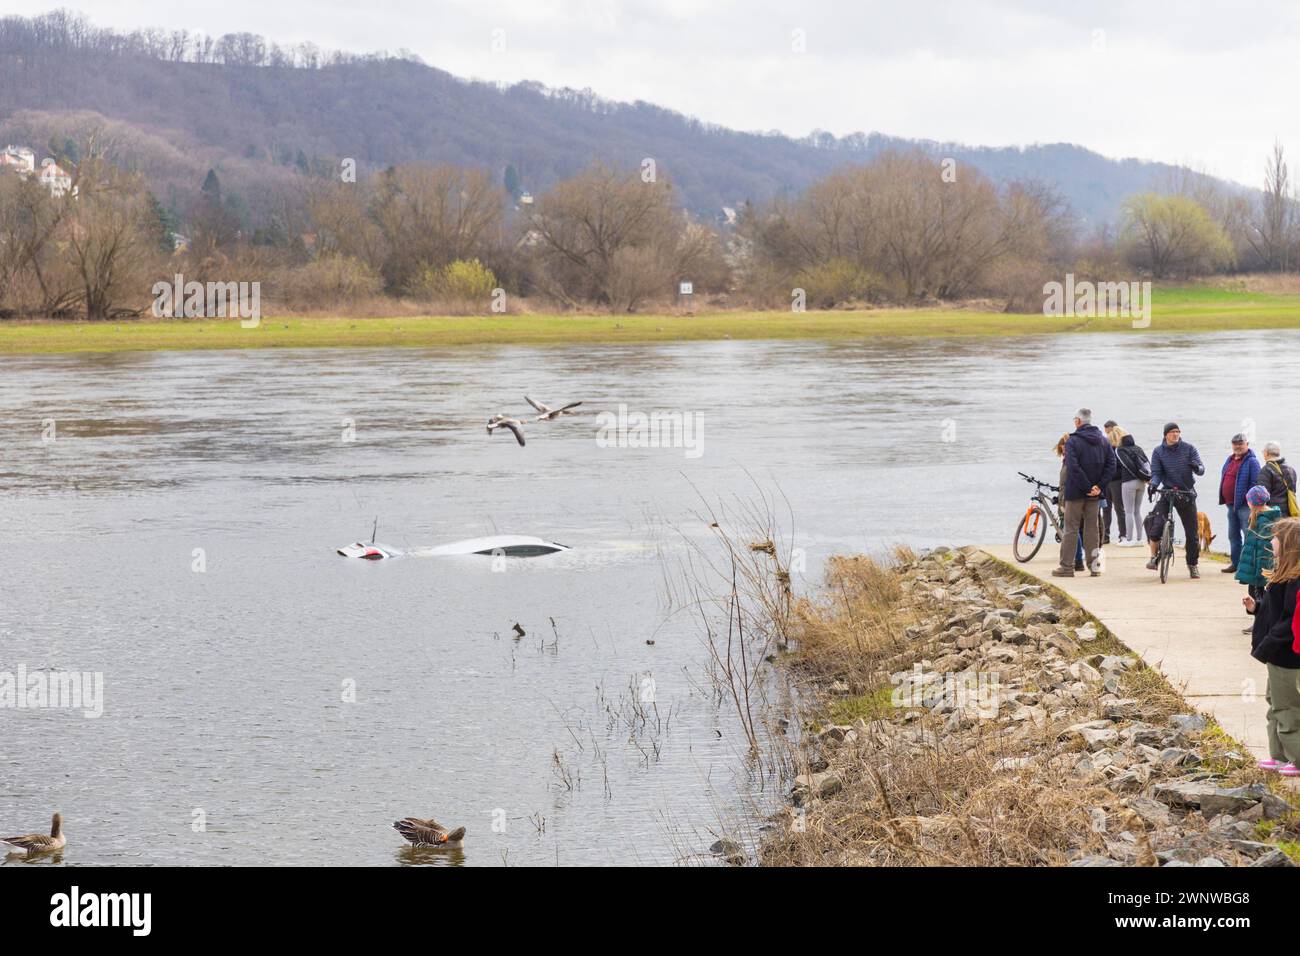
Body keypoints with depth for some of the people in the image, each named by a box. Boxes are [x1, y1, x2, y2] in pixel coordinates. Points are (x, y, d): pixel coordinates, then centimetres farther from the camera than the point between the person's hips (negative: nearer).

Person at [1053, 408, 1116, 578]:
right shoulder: (1103, 441, 7)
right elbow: (1111, 465, 0)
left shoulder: (1073, 441, -11)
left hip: (1075, 492, -5)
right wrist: (1099, 486, -6)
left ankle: (1066, 567, 1)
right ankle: (1094, 564, 10)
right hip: (1095, 494, 5)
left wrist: (1087, 487, -16)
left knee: (1071, 528, 0)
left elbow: (1073, 468, -21)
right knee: (1092, 527, 11)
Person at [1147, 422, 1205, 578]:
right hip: (1167, 492, 0)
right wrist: (1153, 484, -25)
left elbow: (1201, 469, -7)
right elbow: (1156, 472, -4)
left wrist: (1197, 467, -31)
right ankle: (1154, 558, -6)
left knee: (1192, 532, 3)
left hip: (1187, 493, 0)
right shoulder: (1158, 452, 1)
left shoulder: (1189, 448, -1)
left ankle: (1193, 564, 18)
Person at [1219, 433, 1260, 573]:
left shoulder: (1251, 461, -10)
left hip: (1244, 505, -9)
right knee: (1233, 536, 14)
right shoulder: (1230, 460, 15)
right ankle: (1235, 563, 22)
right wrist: (1225, 500, 17)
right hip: (1231, 504, 9)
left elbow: (1256, 484, -15)